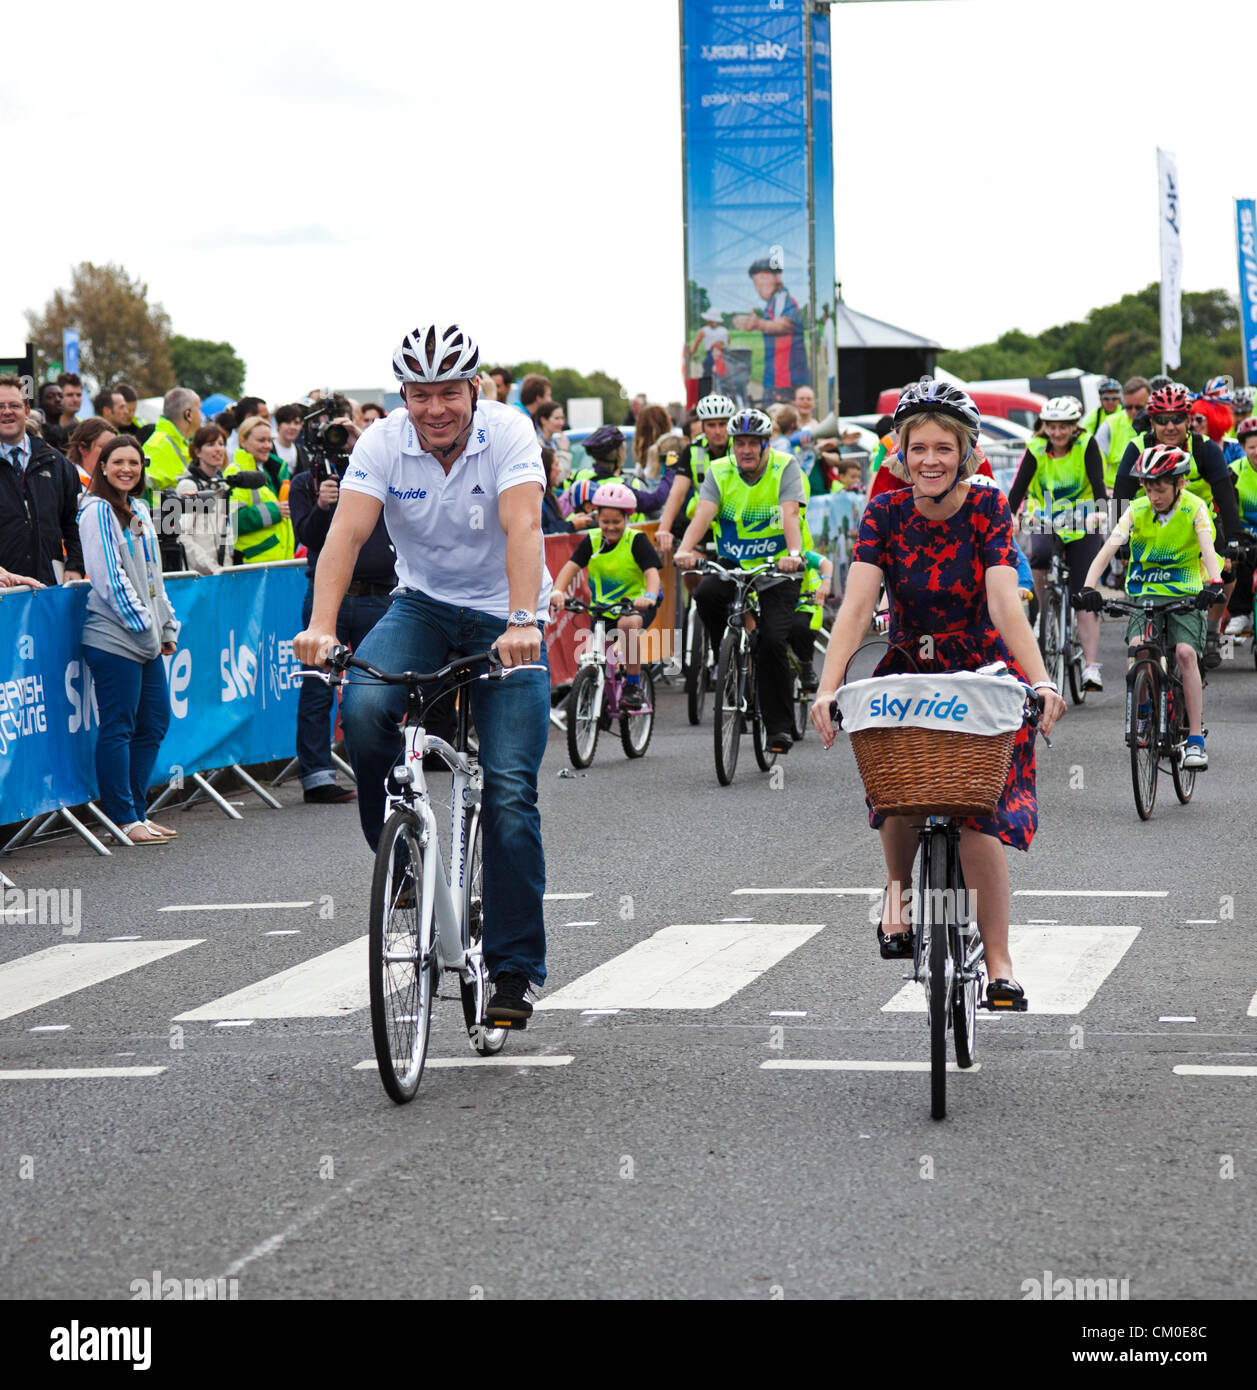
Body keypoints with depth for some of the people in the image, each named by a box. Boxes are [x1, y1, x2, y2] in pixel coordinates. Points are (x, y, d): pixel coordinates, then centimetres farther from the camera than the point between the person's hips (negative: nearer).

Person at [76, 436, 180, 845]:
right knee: (118, 727, -5)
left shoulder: (139, 511, 17)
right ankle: (124, 819, -2)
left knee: (154, 723, 11)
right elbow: (109, 577, -14)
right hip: (114, 637, -9)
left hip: (146, 639, 9)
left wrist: (167, 625, 16)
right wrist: (142, 622, -15)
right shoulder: (98, 511, -8)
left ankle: (137, 811, 18)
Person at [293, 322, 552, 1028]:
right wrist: (321, 626, -39)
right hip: (422, 605, 2)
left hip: (506, 617, -2)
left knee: (510, 788, -11)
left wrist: (521, 623, -47)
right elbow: (347, 533, -23)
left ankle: (514, 967, -3)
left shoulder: (508, 433, -18)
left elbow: (523, 528, -31)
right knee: (363, 707, -28)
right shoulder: (383, 444, -12)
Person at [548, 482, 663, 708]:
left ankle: (634, 684, -24)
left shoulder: (636, 541, -9)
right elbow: (571, 567, -12)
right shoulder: (592, 541, -1)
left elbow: (651, 572, -21)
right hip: (603, 606, 5)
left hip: (636, 603, -5)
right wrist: (557, 591, -32)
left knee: (627, 624, -37)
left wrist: (650, 596, -43)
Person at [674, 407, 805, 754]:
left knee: (772, 641, -16)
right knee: (706, 593, -30)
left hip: (777, 570, -2)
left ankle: (780, 725, -4)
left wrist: (794, 553, -43)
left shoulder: (785, 468, -9)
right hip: (732, 565, 2)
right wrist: (685, 549, -38)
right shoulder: (719, 472, -3)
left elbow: (789, 515, -24)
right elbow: (703, 514, -18)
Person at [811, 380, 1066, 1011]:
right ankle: (899, 885, 7)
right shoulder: (886, 512, -10)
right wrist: (826, 689, -34)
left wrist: (1040, 681, -40)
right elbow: (856, 607, -20)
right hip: (909, 672, 2)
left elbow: (1005, 606, -25)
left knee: (978, 816, -16)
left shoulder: (988, 509, -15)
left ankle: (1000, 969, -9)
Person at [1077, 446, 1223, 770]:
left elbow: (1207, 547, -24)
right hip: (1145, 594, 2)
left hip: (1185, 596, -2)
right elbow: (1109, 547, -16)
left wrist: (1214, 582, -45)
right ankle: (1143, 710, 3)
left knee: (1186, 653, -23)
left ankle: (1195, 740, -19)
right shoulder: (1137, 510, -4)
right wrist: (1089, 586, -32)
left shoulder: (1194, 508, -9)